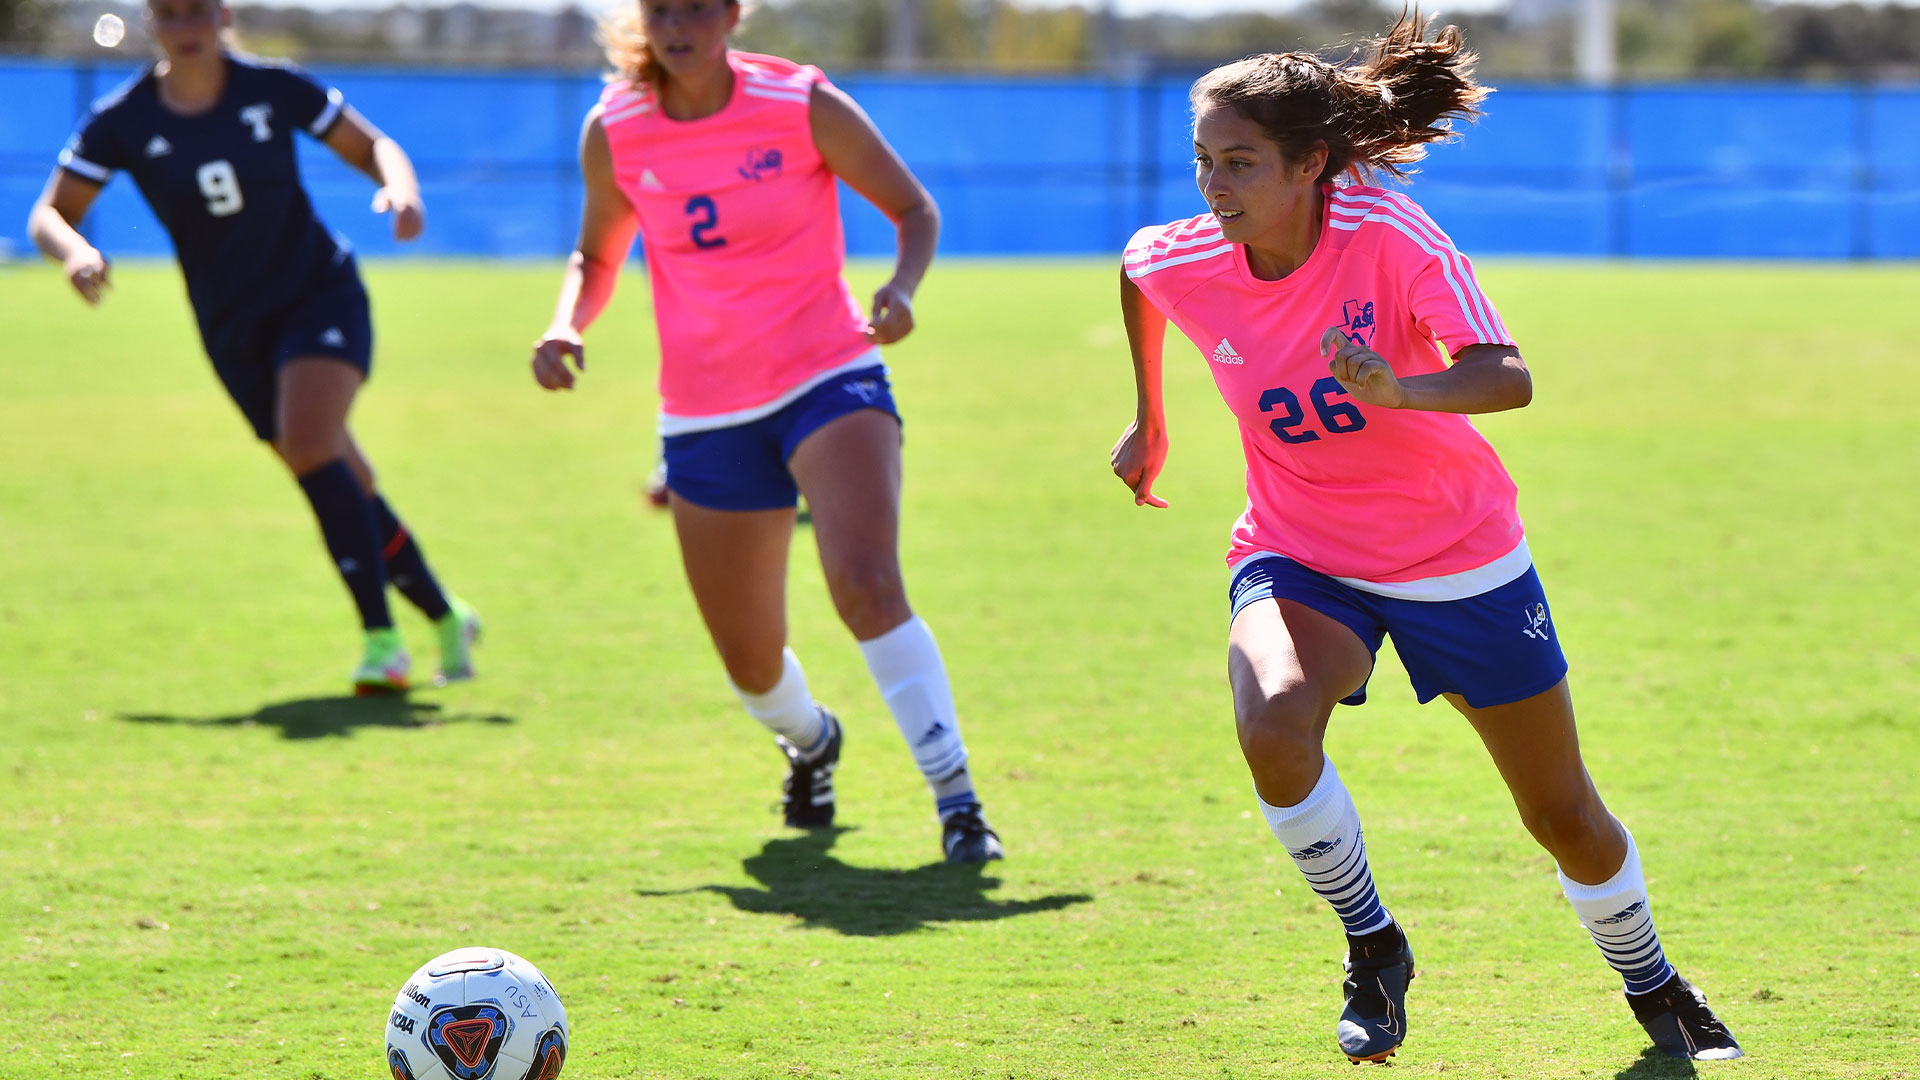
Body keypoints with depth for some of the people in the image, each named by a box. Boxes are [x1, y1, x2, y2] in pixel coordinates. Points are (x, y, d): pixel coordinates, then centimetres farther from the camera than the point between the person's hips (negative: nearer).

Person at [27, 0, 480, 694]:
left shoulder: (275, 89, -7)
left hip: (320, 293, -2)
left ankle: (381, 638, -22)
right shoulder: (123, 122, -6)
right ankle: (446, 618, 23)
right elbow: (48, 215, -4)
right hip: (235, 331, 2)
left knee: (309, 444, -26)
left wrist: (398, 188, -20)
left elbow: (373, 147, 3)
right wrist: (73, 251, -27)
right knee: (347, 487, 2)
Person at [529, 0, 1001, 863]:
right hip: (705, 417, 3)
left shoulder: (802, 104, -10)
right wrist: (566, 325, -7)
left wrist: (901, 289, -22)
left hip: (828, 379, -3)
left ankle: (955, 800, -22)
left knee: (866, 581, -29)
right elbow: (597, 255, 14)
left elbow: (915, 211, -2)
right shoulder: (614, 133, -3)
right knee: (750, 664, 10)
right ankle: (810, 742, 47)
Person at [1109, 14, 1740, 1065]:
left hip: (1459, 558, -1)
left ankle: (1653, 988, 40)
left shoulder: (1389, 237, -25)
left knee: (1565, 818, 9)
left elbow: (1509, 377, -34)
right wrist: (1149, 420, 20)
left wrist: (1399, 388, -53)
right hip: (1300, 559, 1)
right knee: (1271, 721, -32)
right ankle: (1372, 949, -7)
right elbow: (1131, 265, 11)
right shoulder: (1185, 264, -15)